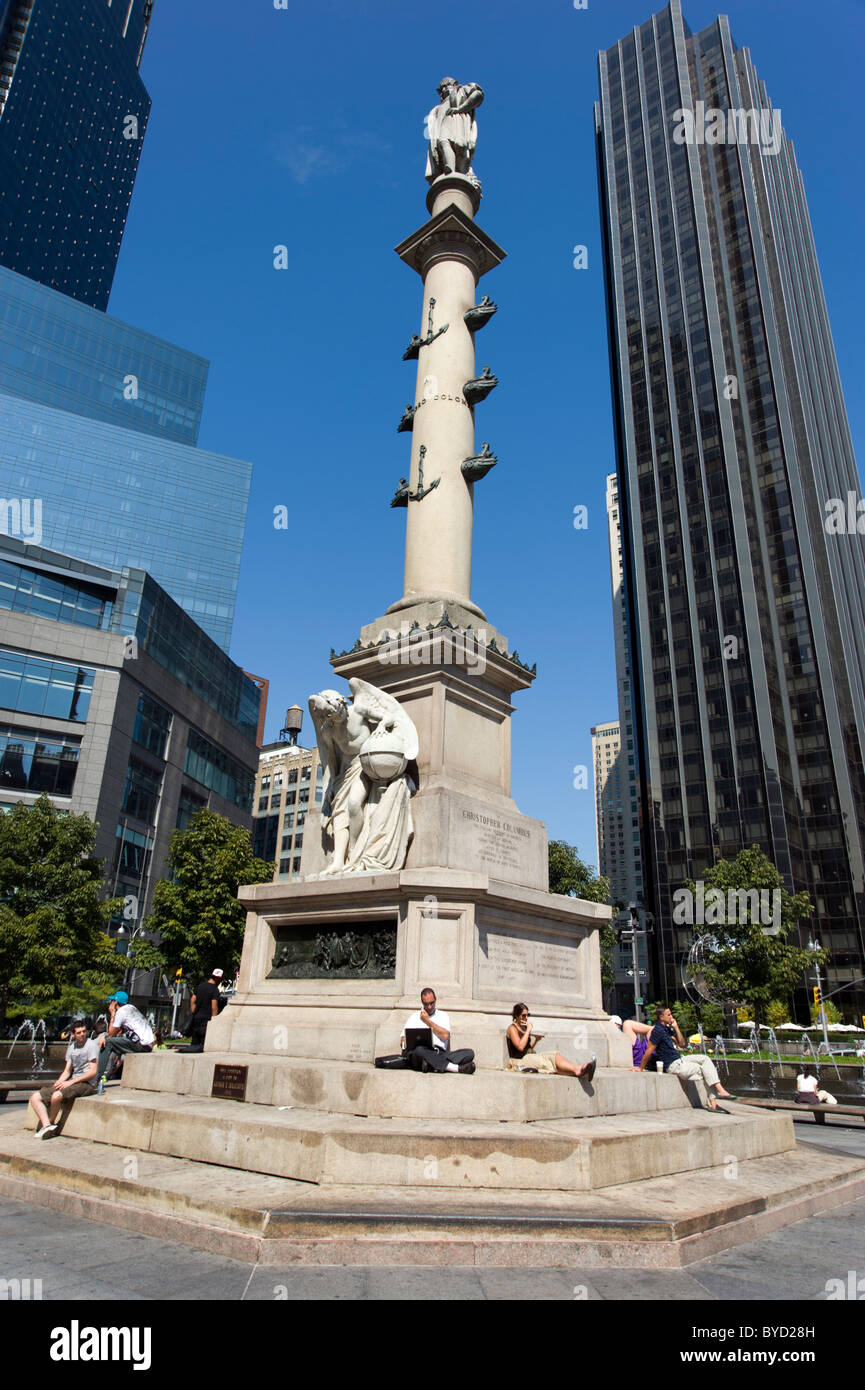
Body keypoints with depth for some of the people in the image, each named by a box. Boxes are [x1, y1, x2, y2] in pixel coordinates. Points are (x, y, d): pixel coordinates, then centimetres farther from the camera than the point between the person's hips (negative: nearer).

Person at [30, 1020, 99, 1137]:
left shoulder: (91, 1045, -7)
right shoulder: (71, 1047, 15)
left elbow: (92, 1072, -13)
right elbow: (67, 1071, 16)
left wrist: (70, 1082, -15)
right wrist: (58, 1083, -5)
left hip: (86, 1084, -8)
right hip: (72, 1082, 8)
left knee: (56, 1096, -32)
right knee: (35, 1097, -1)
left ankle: (51, 1122, -4)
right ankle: (46, 1126, -18)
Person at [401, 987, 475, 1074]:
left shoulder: (443, 1015, 20)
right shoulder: (414, 1017, 18)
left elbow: (445, 1036, 3)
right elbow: (403, 1041, 10)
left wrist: (427, 1021, 4)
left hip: (441, 1054, 2)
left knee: (469, 1053, -21)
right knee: (419, 1050, -38)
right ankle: (456, 1068, -37)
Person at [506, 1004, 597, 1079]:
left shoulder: (523, 1027, 17)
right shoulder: (512, 1028, -8)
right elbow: (520, 1047, -23)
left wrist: (536, 1040, 3)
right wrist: (528, 1030, -17)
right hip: (518, 1060, -8)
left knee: (556, 1055, -16)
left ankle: (579, 1071, -37)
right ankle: (578, 1071, -41)